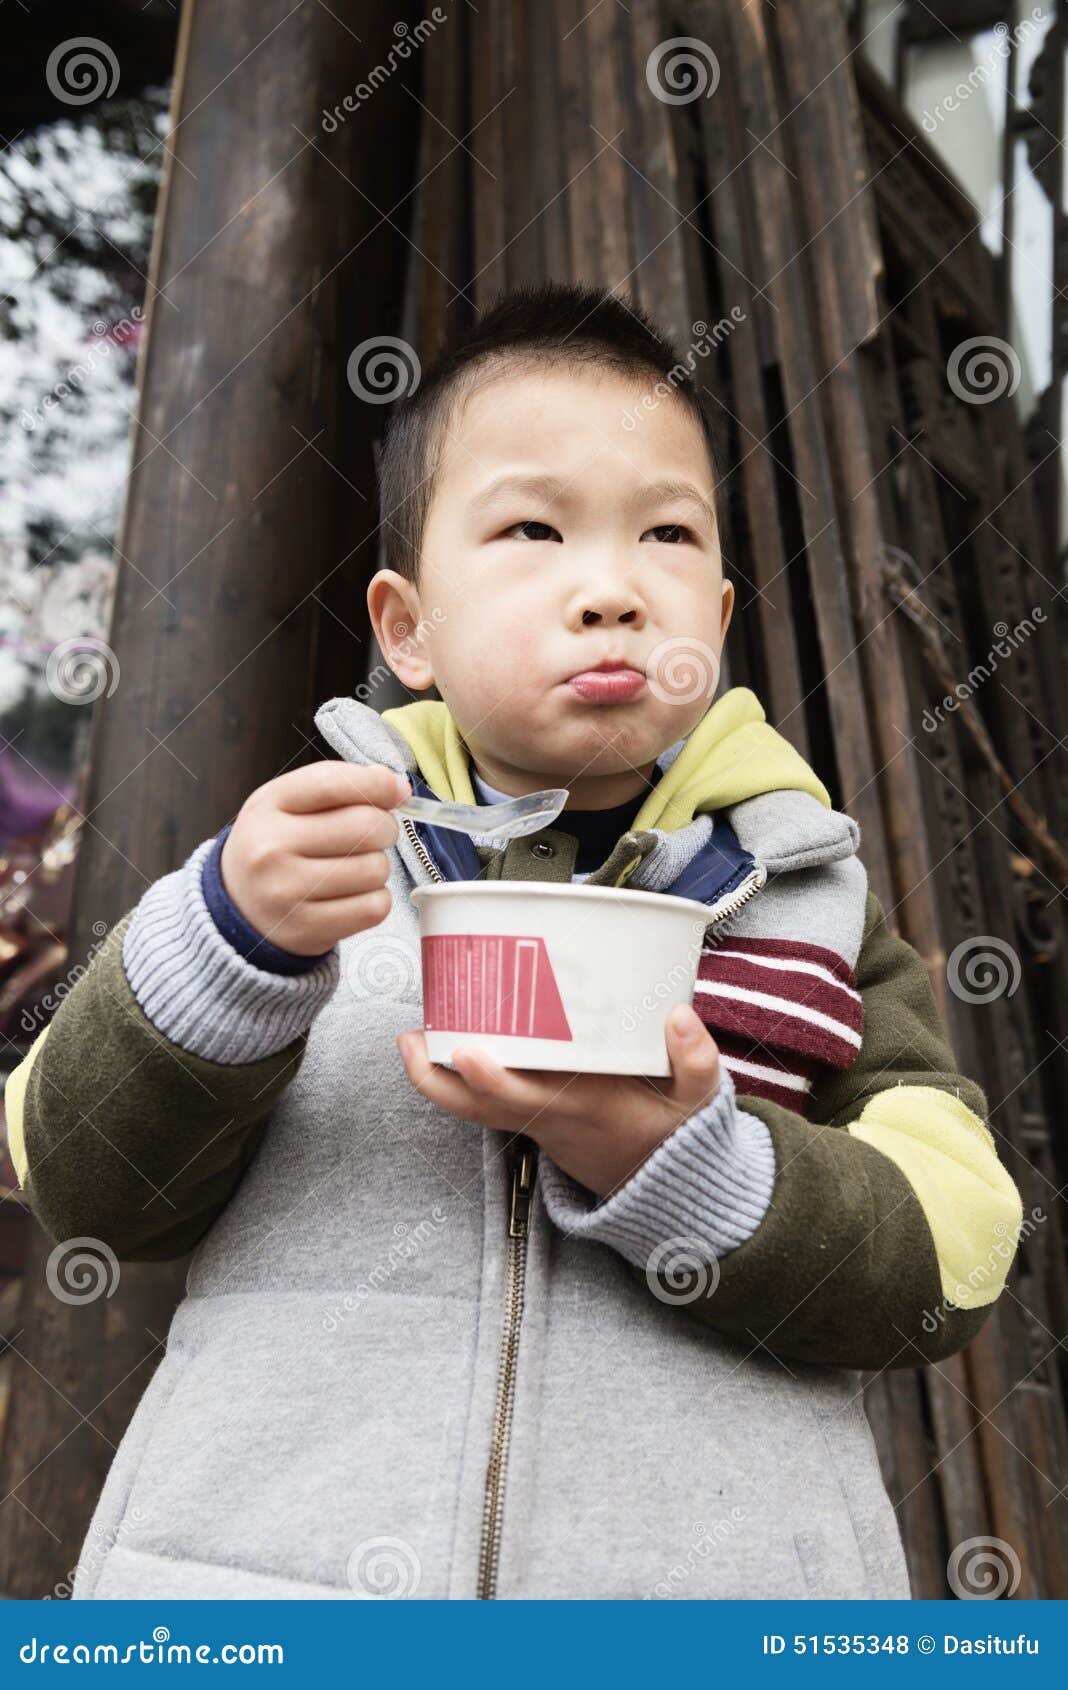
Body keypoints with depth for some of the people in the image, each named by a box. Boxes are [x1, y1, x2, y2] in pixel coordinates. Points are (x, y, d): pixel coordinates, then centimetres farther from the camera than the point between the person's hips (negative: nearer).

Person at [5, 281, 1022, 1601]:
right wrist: (227, 942, -22)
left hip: (715, 1559, 1)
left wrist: (680, 1164, -23)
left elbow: (946, 1259, -5)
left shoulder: (804, 889, 0)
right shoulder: (314, 857, 0)